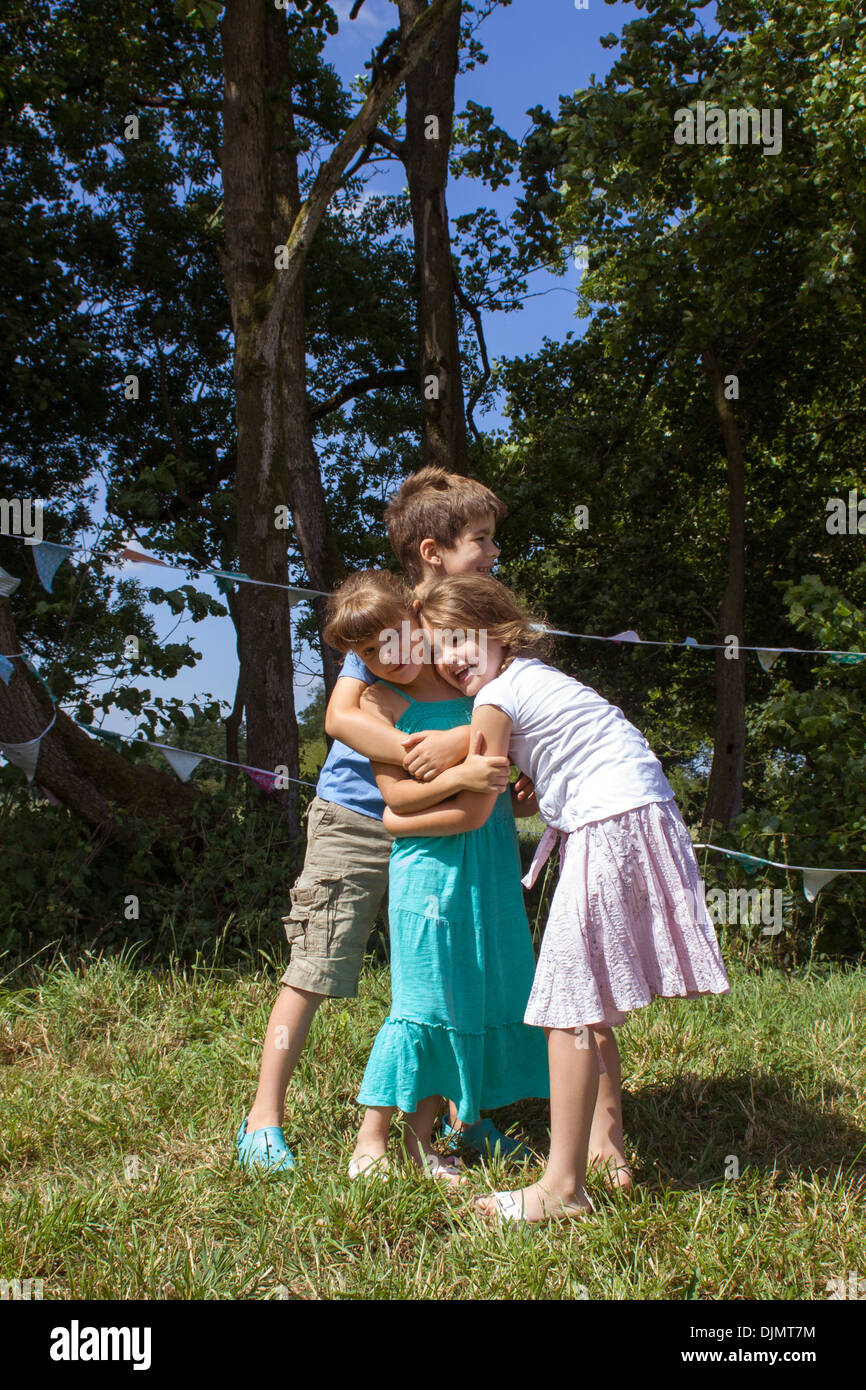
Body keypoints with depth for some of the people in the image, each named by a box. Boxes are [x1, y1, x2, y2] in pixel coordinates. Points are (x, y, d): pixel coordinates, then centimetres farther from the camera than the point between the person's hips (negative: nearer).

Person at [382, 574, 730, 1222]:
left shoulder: (494, 699, -8)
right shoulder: (537, 676, 19)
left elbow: (474, 812, -2)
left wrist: (397, 822, 9)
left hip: (611, 828, -10)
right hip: (644, 820, 10)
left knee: (570, 1004, -7)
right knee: (590, 1005, 18)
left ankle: (563, 1187, -3)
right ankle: (606, 1142, 30)